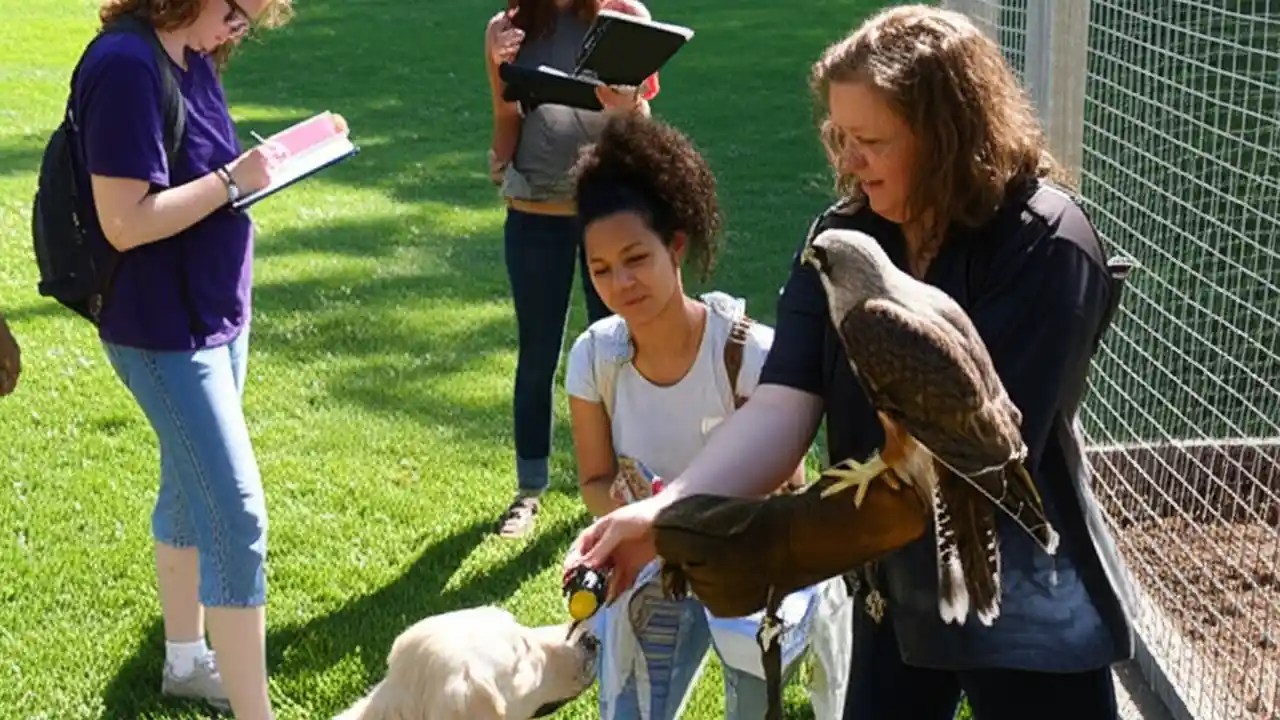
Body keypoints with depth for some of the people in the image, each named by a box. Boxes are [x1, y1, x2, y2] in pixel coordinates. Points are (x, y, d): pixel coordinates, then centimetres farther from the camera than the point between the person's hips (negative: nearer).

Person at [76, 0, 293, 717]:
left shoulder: (193, 59, 5)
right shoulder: (124, 65, -23)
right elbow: (126, 222, -25)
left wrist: (268, 160, -1)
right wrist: (233, 180, -20)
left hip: (217, 314, 9)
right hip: (165, 331, -9)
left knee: (191, 491, 20)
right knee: (237, 515, -7)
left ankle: (187, 659, 36)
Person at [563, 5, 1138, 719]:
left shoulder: (1045, 245, -22)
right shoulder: (843, 237, -6)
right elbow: (781, 407, -17)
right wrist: (665, 513, -32)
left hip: (1026, 612, -5)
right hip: (898, 591, 5)